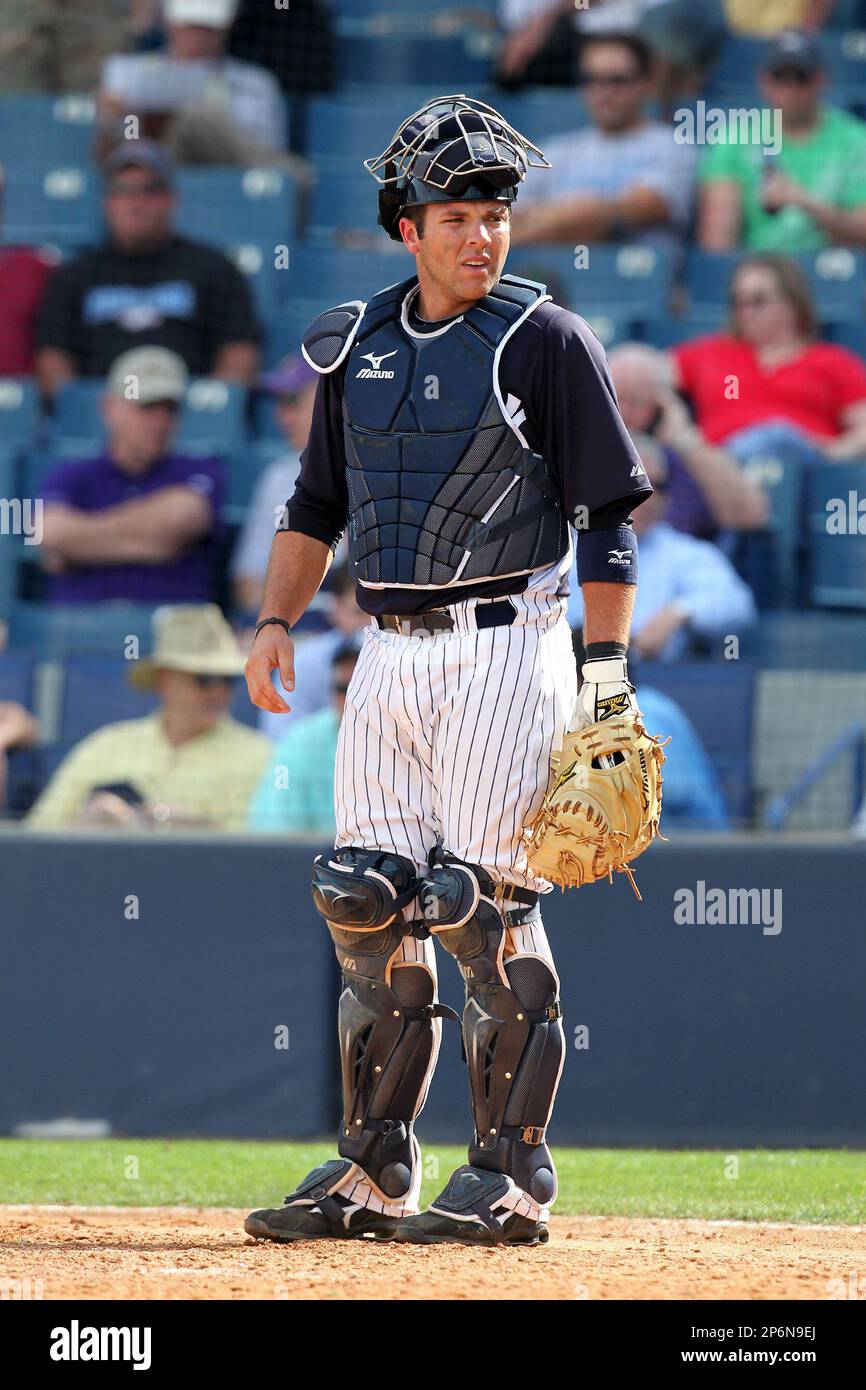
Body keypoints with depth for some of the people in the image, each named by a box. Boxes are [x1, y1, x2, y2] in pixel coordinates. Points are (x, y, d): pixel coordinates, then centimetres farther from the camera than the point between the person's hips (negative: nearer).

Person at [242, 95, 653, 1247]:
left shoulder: (547, 341, -4)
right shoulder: (358, 343, 12)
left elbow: (610, 514, -5)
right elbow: (319, 502, 20)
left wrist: (605, 666, -11)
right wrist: (277, 620, 7)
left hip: (505, 645, -6)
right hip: (387, 653, 6)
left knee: (488, 907, -9)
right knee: (366, 903, 2)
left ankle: (513, 1174, -2)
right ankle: (373, 1173, 9)